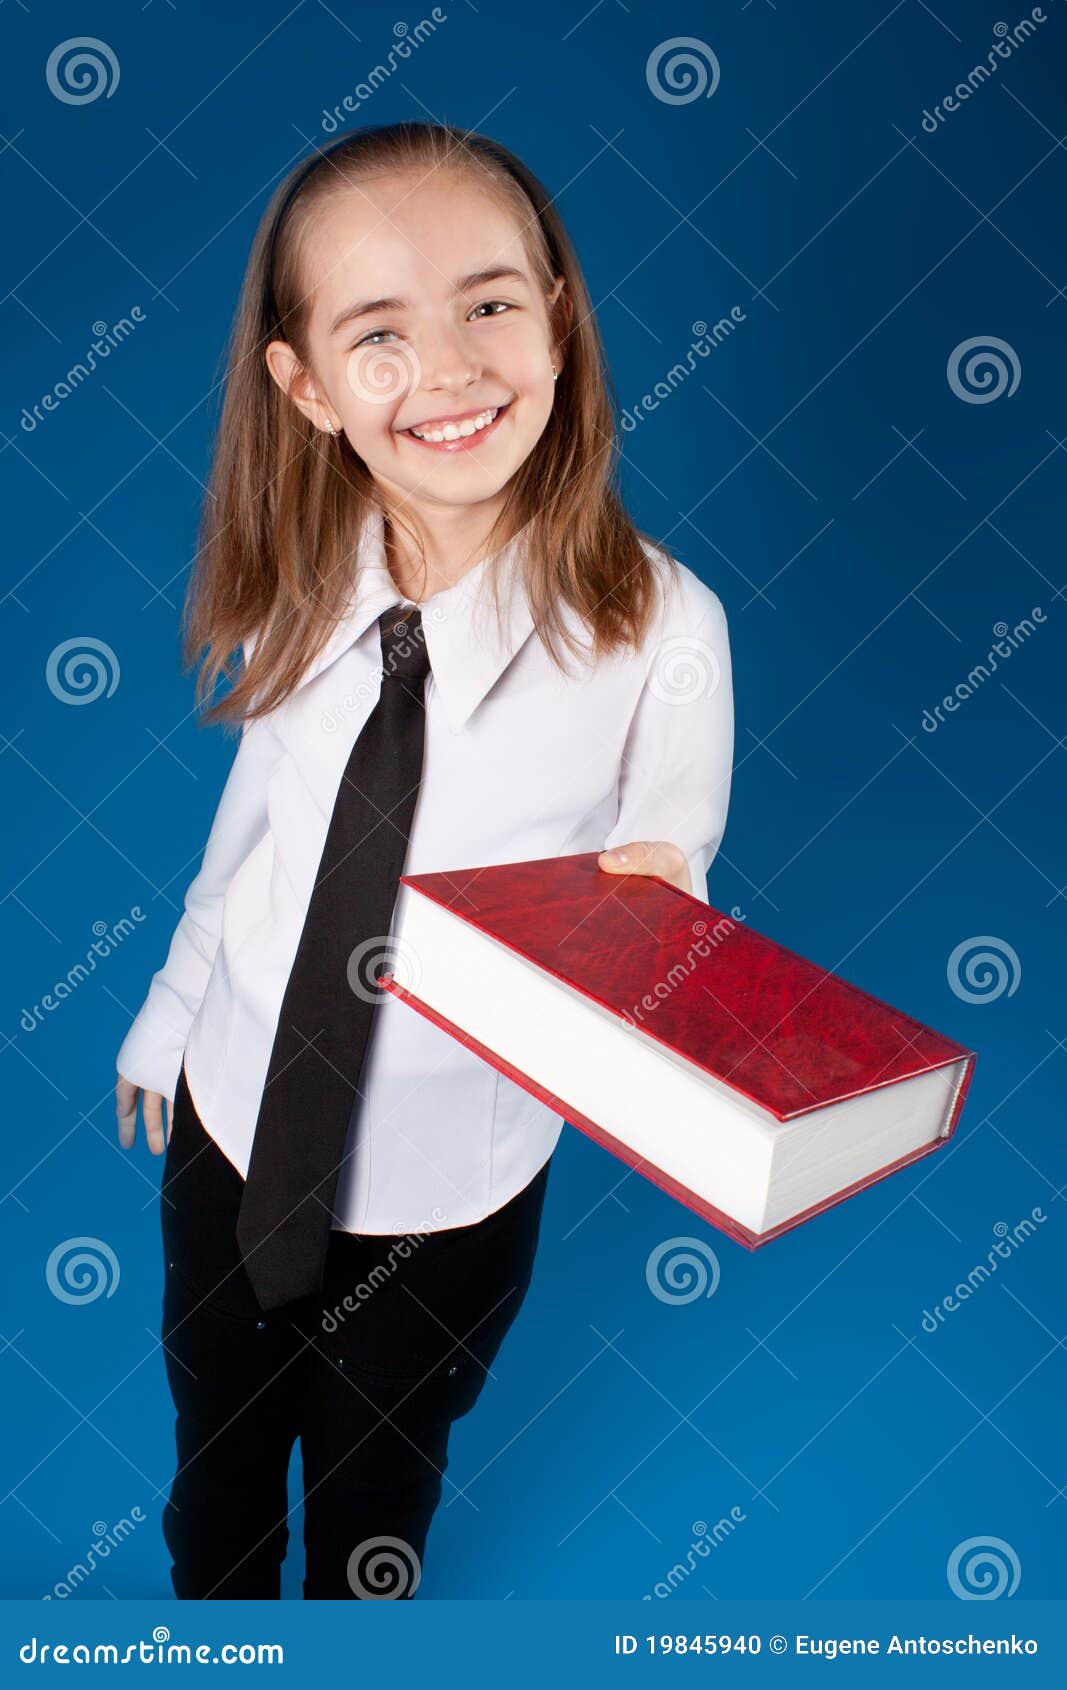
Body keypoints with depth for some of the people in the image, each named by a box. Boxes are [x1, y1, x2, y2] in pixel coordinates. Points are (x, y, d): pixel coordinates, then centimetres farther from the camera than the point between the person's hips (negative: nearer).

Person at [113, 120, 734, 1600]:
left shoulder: (659, 626, -24)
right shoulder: (310, 591, -13)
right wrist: (166, 1018, 16)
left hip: (445, 1195, -2)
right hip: (234, 1121, 3)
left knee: (372, 1515, 25)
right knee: (215, 1472, 29)